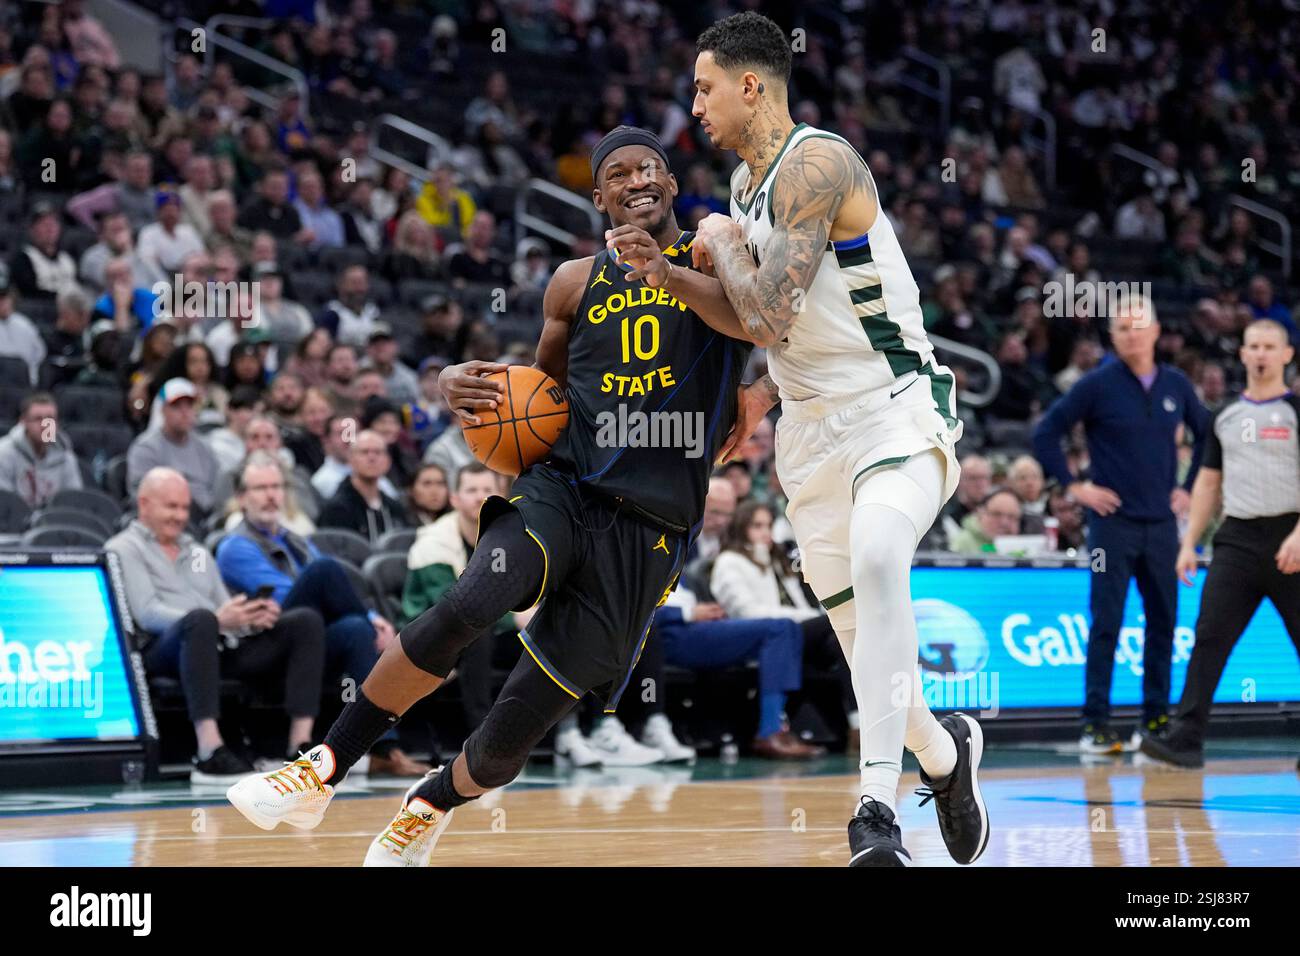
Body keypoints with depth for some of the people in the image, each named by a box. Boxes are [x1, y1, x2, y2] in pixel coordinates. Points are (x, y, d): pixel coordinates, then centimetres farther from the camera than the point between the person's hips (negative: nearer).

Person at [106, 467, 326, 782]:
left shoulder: (197, 552, 32)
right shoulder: (123, 549, 9)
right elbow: (147, 614, -8)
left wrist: (254, 616, -4)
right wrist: (217, 620, -22)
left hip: (222, 644, 7)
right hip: (162, 650, -7)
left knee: (306, 621, -10)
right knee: (200, 619, -41)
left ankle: (301, 747, -22)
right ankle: (210, 753, -50)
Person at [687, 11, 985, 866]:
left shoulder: (817, 164, -17)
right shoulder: (747, 182, 12)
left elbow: (771, 319, -24)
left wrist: (721, 244, -8)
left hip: (899, 408, -9)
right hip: (815, 426, 9)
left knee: (876, 551, -35)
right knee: (862, 635, 9)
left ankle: (879, 803, -36)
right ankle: (943, 751, 37)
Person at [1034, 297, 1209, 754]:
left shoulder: (1176, 385, 7)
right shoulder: (1098, 384, -5)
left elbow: (1206, 434, 21)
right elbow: (1045, 434, -3)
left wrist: (1190, 487, 12)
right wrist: (1074, 486, -6)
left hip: (1161, 523, 4)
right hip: (1113, 522, -4)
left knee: (1163, 622, 6)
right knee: (1105, 623, -5)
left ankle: (1156, 718, 14)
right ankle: (1095, 724, -2)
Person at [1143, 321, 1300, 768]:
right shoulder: (1225, 417, 14)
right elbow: (1208, 483, 18)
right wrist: (1189, 542, 11)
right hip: (1236, 541, 4)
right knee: (1209, 637, -7)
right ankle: (1186, 738, -11)